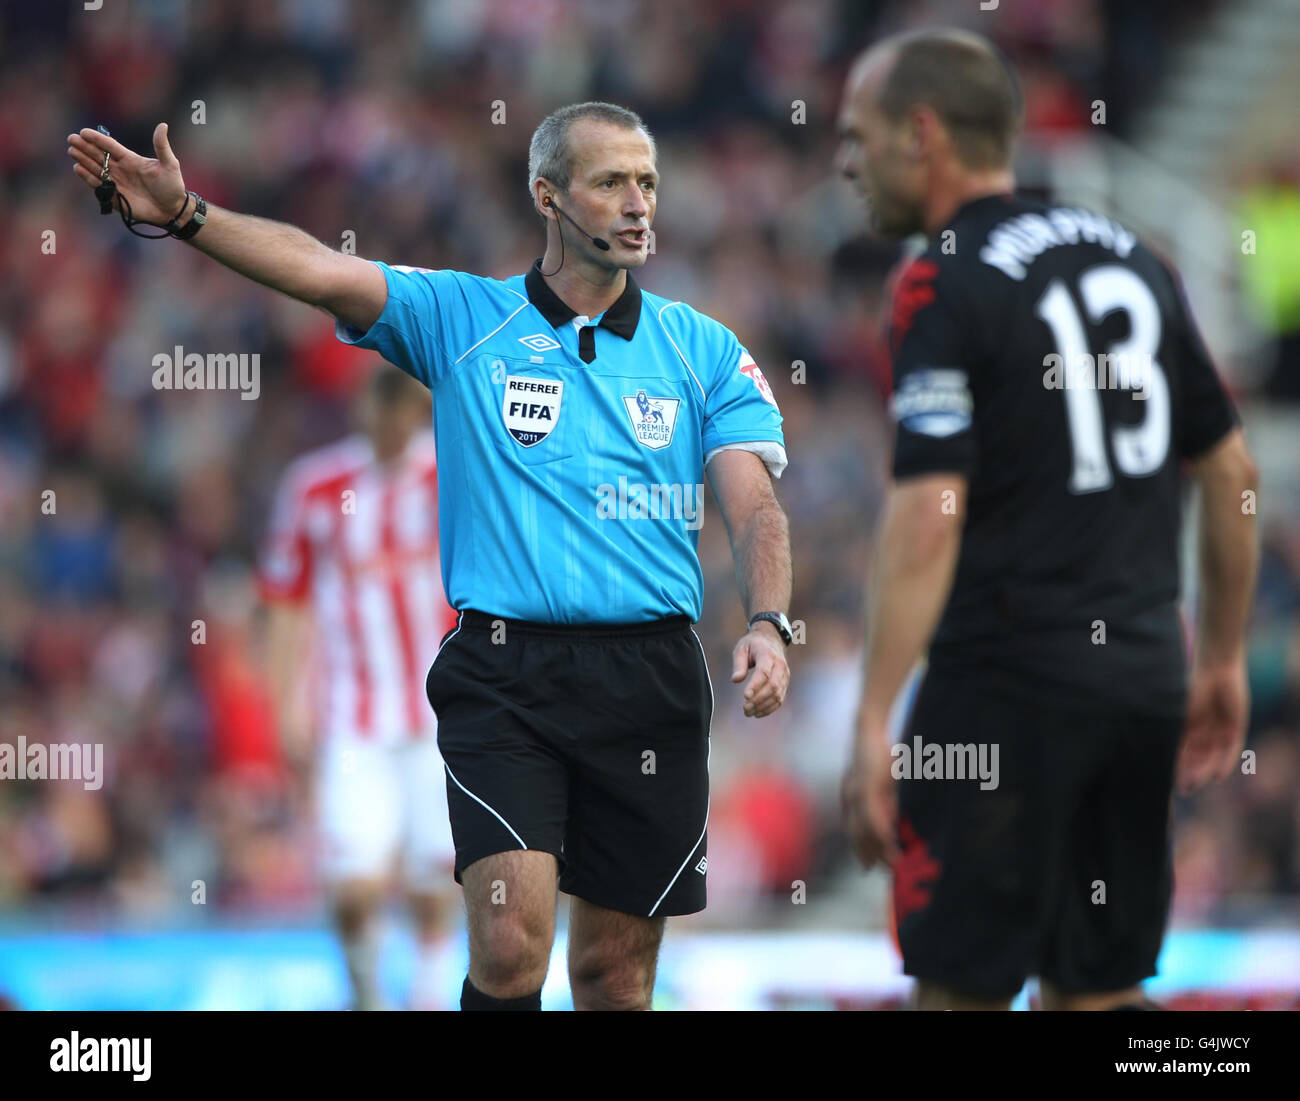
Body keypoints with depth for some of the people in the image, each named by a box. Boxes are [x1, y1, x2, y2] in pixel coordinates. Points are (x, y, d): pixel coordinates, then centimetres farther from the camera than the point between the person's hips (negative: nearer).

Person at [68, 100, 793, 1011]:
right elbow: (322, 271, -7)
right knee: (510, 945, -17)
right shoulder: (464, 319, 5)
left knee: (617, 970, 7)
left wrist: (769, 626, -20)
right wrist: (186, 216, -23)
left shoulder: (705, 352, 8)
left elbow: (754, 506, -1)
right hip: (504, 674, -2)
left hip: (650, 680, 2)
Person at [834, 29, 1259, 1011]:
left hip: (1006, 686, -7)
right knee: (1095, 991, 13)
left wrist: (873, 726, -19)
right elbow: (1232, 471, 16)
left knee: (964, 986, 1)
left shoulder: (944, 286, -11)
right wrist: (1224, 661, 23)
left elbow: (929, 523, -20)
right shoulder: (1130, 258, 11)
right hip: (1144, 682, 7)